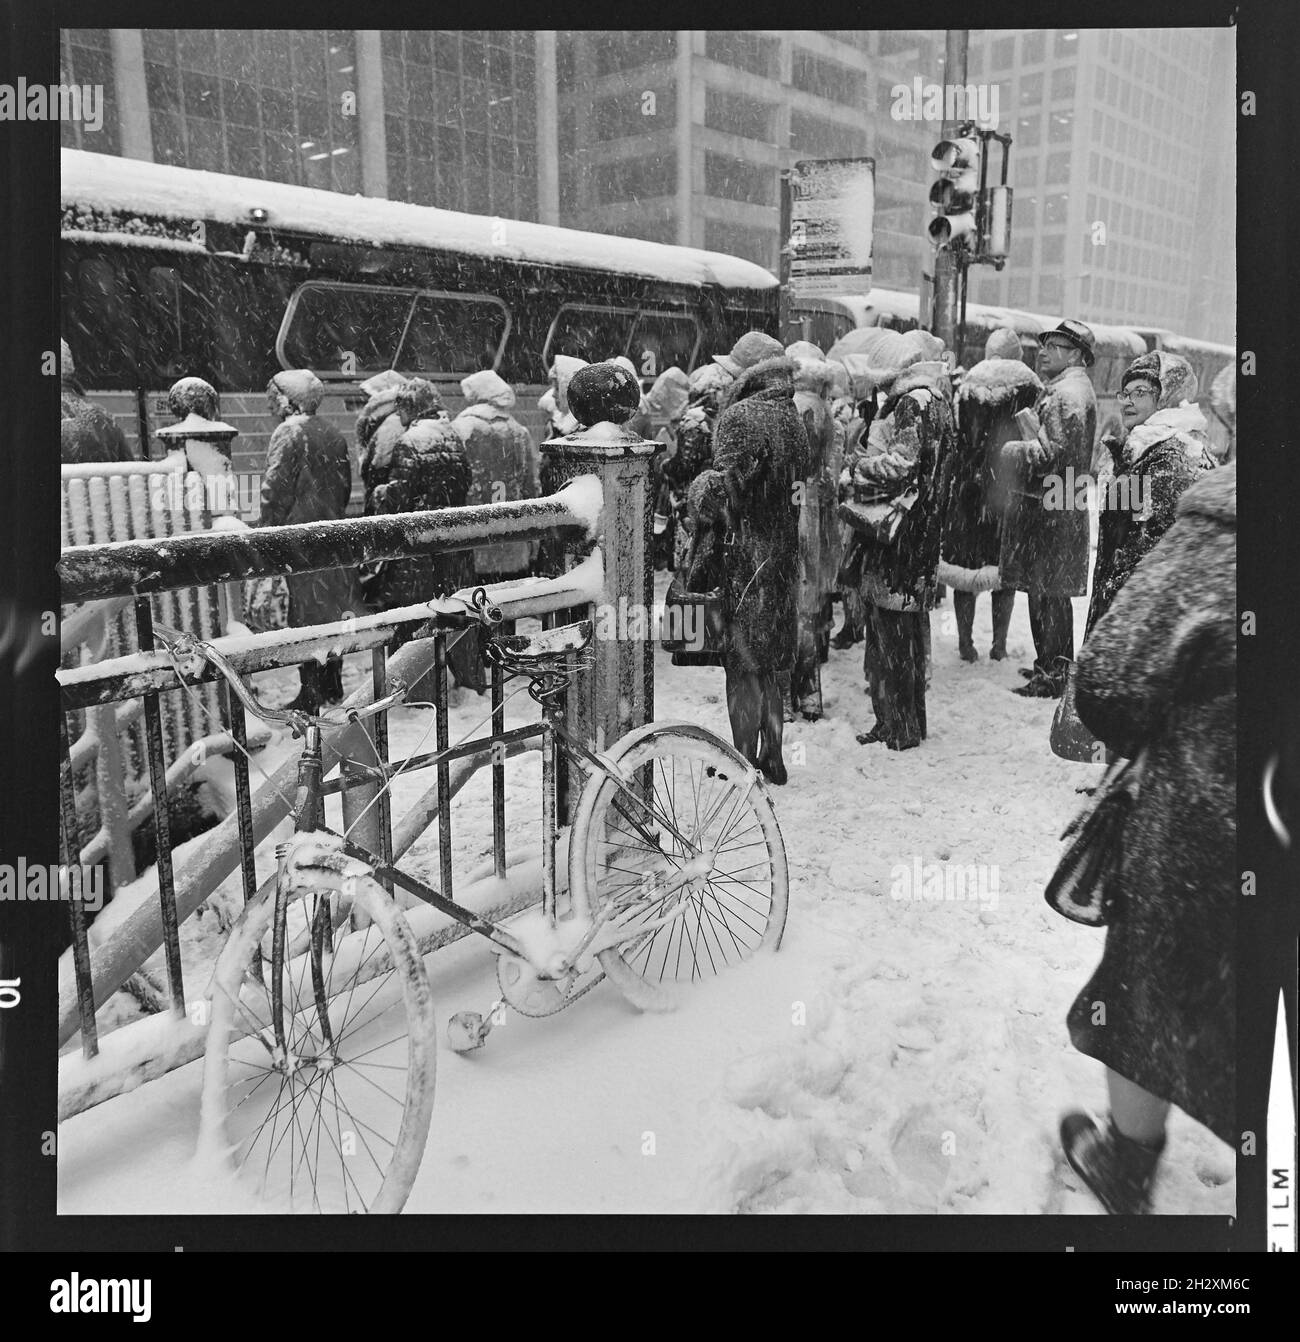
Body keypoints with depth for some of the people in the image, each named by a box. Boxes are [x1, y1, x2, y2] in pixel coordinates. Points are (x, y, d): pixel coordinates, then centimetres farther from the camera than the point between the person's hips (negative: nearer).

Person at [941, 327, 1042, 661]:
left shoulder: (968, 385, 1)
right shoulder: (1029, 388, -3)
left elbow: (955, 439, 0)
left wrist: (947, 490, 5)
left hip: (969, 492, 1)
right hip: (1014, 493, -1)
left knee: (966, 569, 8)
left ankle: (966, 643, 11)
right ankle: (999, 644, 13)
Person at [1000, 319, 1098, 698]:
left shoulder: (1068, 394, -14)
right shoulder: (1061, 389, 20)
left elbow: (1054, 453, -23)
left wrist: (1014, 451, -9)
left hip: (1051, 508, -10)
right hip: (1053, 504, 10)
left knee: (1049, 593, -5)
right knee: (1044, 591, 16)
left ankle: (1054, 675, 1)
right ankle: (1049, 663, 26)